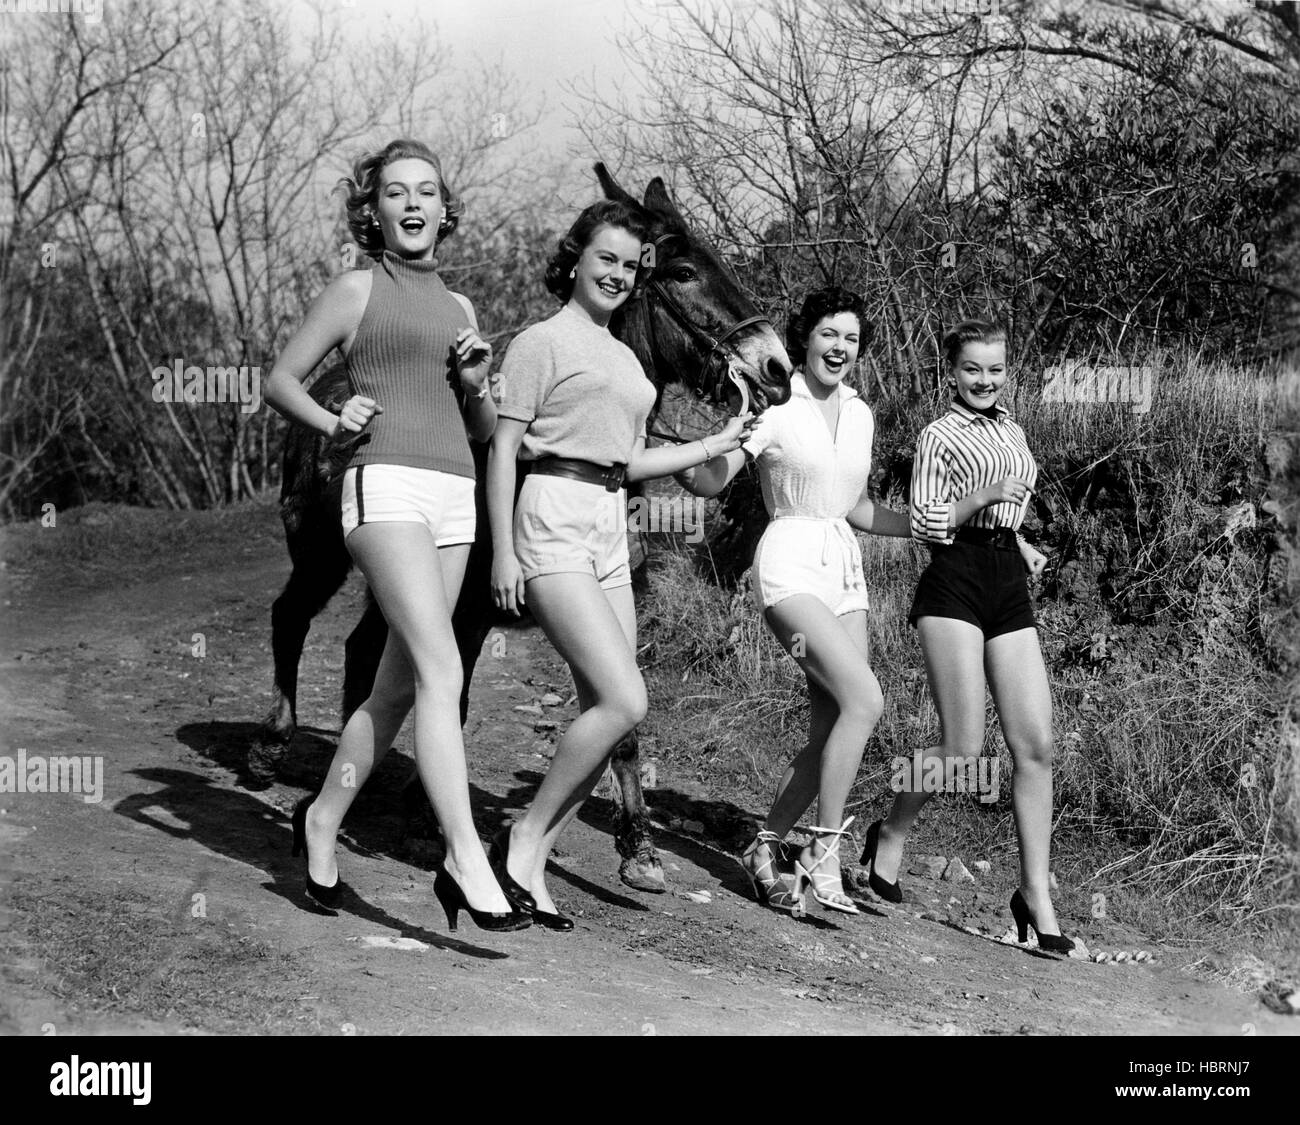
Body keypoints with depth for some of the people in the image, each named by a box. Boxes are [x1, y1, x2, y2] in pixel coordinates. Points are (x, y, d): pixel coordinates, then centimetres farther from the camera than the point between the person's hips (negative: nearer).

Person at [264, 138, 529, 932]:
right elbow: (280, 381, 10)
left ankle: (323, 817, 26)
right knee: (442, 672, -18)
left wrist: (477, 384, 4)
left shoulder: (459, 308, 21)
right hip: (387, 486, -6)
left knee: (399, 685, 8)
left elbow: (484, 430, 24)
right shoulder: (357, 290, 7)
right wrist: (333, 421, -7)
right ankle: (467, 862, -23)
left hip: (456, 498, 6)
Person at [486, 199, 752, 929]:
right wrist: (503, 550, -13)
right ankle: (523, 840, -6)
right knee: (624, 702, -18)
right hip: (555, 522, -8)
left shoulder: (626, 360, 20)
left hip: (612, 532, 8)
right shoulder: (544, 342, -1)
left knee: (607, 713, 2)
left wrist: (715, 446, 20)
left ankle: (533, 865, 8)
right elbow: (504, 449, -5)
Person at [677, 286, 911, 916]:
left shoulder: (861, 416, 15)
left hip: (844, 567, 7)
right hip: (791, 562, -7)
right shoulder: (776, 407, -4)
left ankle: (767, 846, 16)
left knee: (831, 732, 1)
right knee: (864, 699, -22)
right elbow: (709, 482, -10)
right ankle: (823, 852, -15)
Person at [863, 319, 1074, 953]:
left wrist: (1019, 543, 18)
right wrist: (985, 497, -15)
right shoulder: (940, 436, 1)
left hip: (1009, 587, 7)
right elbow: (925, 524, -5)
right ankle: (891, 834, 15)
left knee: (1036, 746, -3)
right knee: (964, 749, -11)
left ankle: (1036, 893, 2)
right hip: (955, 584, -6)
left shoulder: (1011, 430, 22)